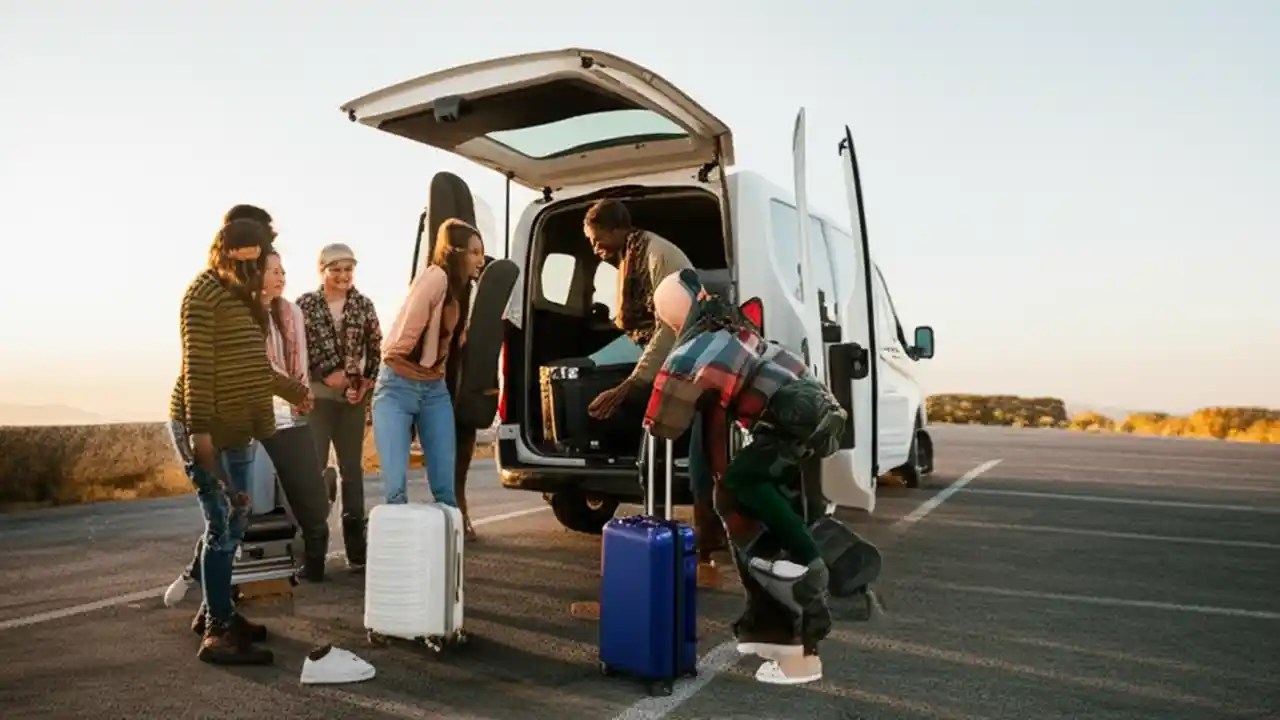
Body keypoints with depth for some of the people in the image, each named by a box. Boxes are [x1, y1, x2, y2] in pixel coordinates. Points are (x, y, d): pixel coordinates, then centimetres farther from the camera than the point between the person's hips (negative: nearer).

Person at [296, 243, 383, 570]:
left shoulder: (363, 305, 6)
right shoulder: (305, 304, 0)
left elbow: (376, 349, 6)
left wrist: (366, 383, -5)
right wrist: (327, 374, -12)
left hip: (354, 395, 2)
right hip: (317, 394, -2)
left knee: (352, 467, 7)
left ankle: (356, 547, 13)